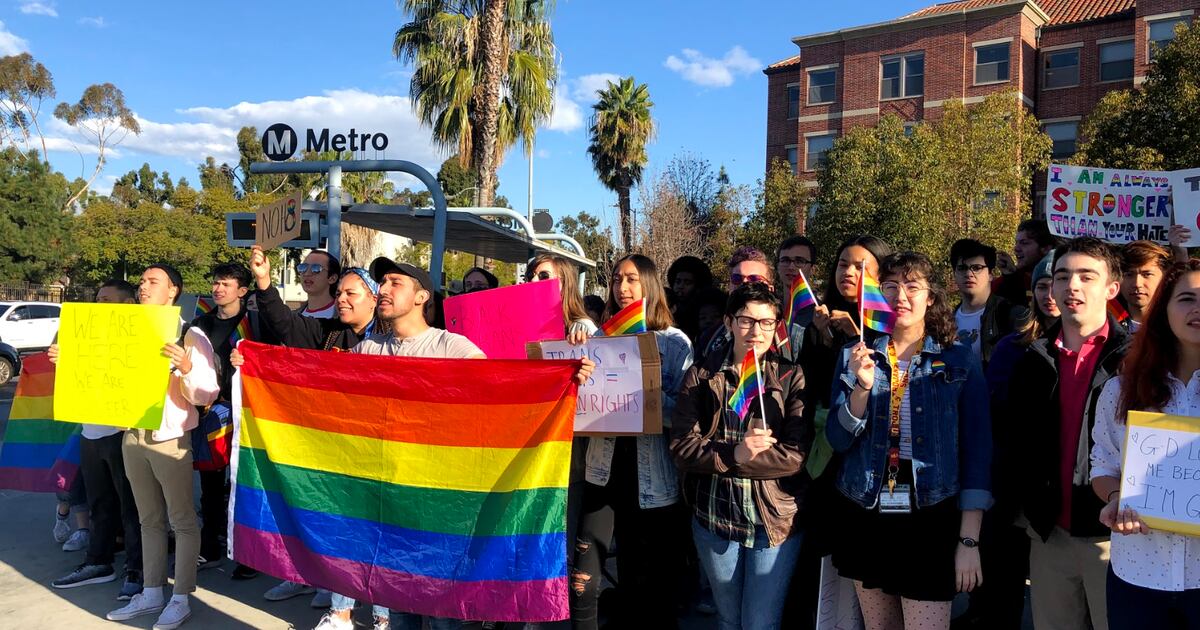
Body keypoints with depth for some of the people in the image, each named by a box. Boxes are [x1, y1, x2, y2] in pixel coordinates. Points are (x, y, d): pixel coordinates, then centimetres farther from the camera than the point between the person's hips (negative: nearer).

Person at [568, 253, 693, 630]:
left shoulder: (675, 342, -2)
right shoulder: (599, 337, 7)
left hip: (652, 477, -2)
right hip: (604, 469, 2)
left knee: (645, 584, 13)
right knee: (582, 583, -1)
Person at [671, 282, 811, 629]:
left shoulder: (792, 378, -4)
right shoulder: (700, 376, 1)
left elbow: (797, 456, -14)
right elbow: (682, 448, -8)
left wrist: (718, 459, -17)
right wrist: (734, 453, -24)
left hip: (775, 520, -2)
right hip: (713, 517, 2)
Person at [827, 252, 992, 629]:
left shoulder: (958, 360, -3)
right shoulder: (855, 355, 3)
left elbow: (977, 449, -5)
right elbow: (838, 440, -2)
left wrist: (969, 539, -9)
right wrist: (863, 386, -19)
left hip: (930, 522, -2)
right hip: (865, 519, 3)